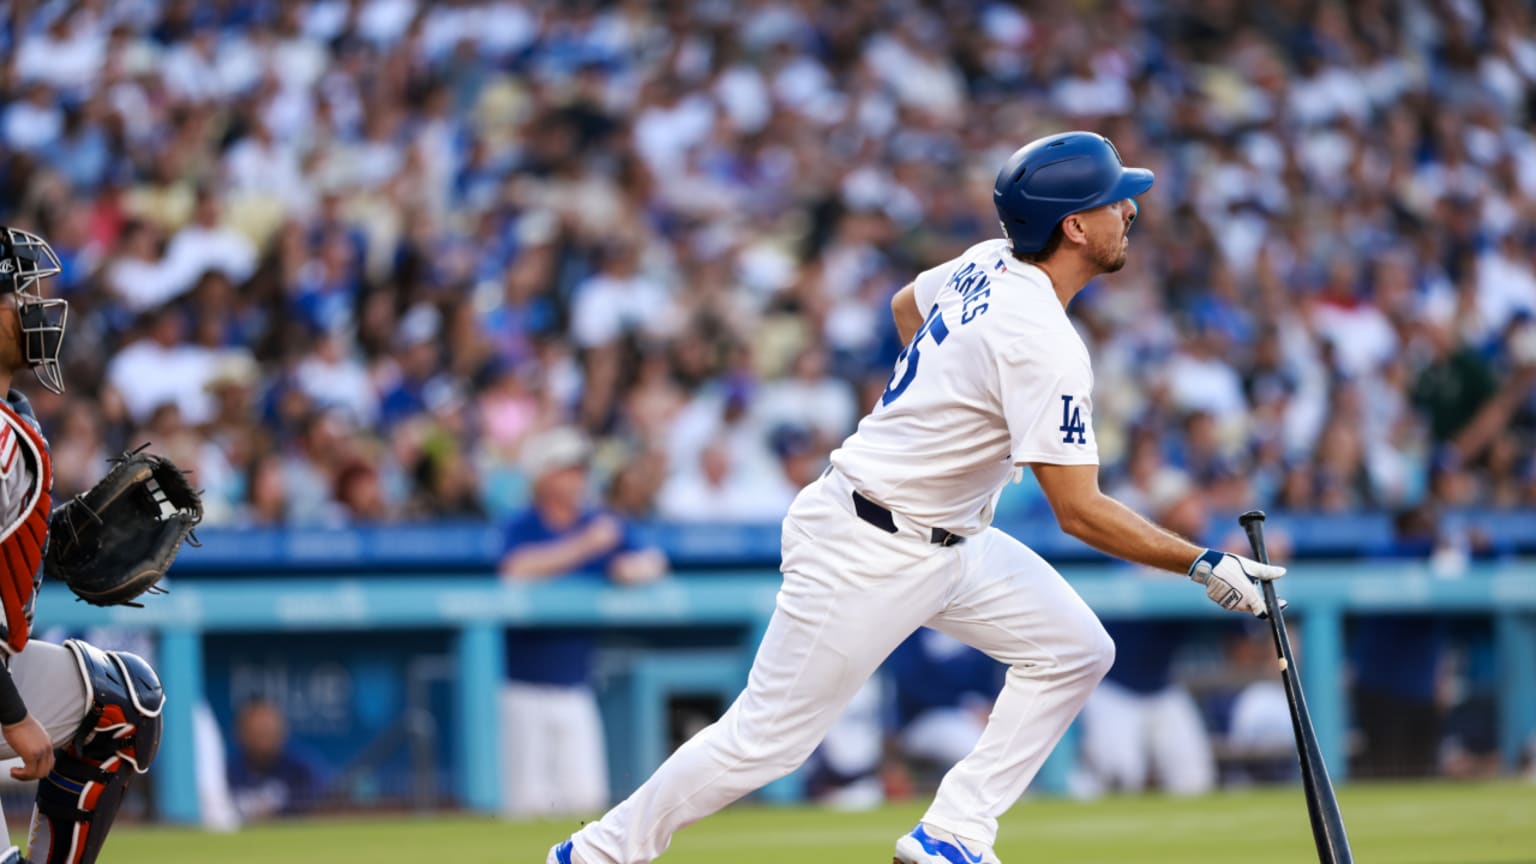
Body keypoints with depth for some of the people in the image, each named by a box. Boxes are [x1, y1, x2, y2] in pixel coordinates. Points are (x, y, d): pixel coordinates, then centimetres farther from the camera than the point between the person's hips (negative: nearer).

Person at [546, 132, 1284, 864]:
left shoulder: (989, 265, 0)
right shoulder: (1045, 347, -27)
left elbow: (906, 306, 23)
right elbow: (1079, 514, -26)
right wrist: (1204, 565, -21)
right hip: (869, 555, -10)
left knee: (1075, 652, 5)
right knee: (769, 738, -3)